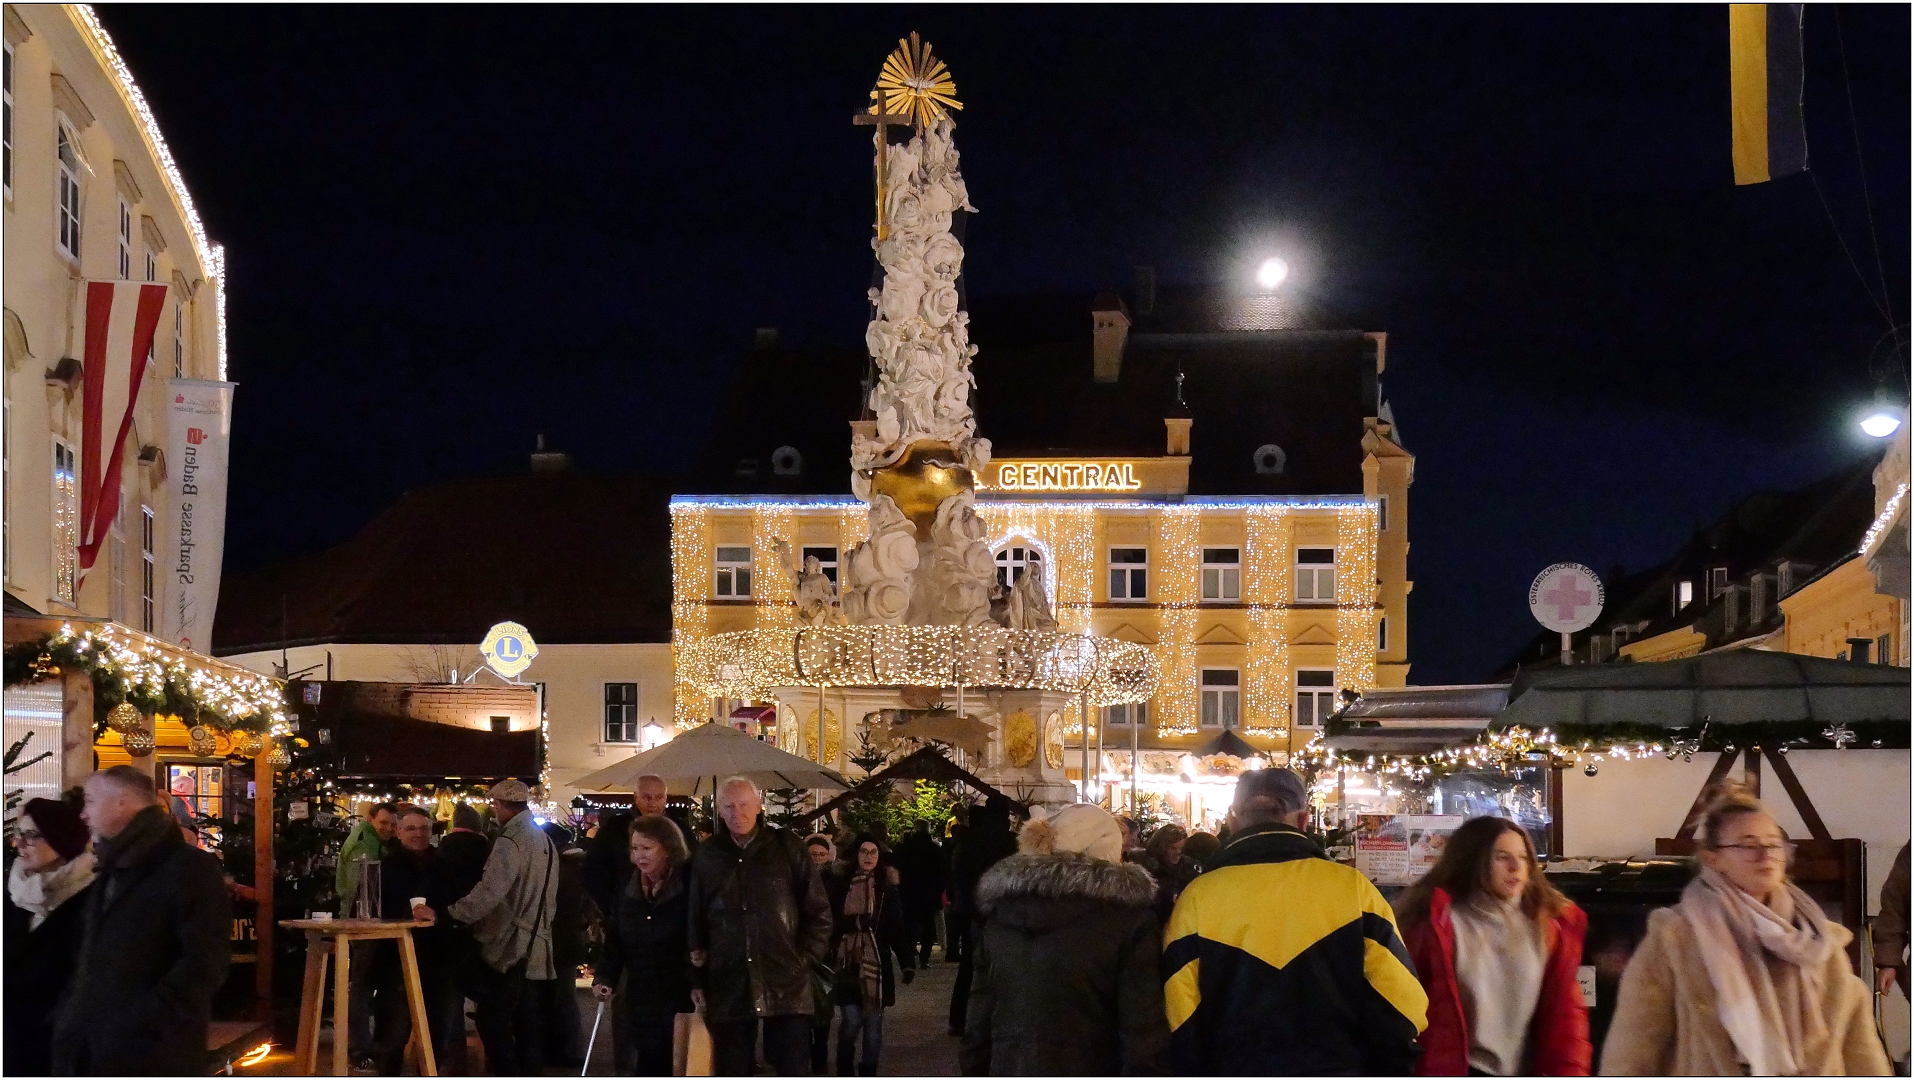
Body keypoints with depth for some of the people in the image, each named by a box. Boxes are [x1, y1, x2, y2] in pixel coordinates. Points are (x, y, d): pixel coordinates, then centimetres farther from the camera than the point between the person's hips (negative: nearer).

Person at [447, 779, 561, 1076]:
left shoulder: (510, 842, -16)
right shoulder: (545, 842, 12)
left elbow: (488, 892, -27)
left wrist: (446, 914, -24)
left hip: (506, 946, -9)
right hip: (534, 945, 9)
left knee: (493, 1020, -4)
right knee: (526, 1022, 11)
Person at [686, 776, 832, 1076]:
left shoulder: (787, 848, 3)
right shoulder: (706, 856, 7)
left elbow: (818, 910, 6)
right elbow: (694, 920, 13)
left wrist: (805, 959, -3)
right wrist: (697, 979, 10)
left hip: (786, 984, -2)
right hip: (727, 986, 2)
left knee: (793, 1071, -1)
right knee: (732, 1072, 6)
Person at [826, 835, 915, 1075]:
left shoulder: (887, 886, 3)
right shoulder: (839, 882, -1)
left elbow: (898, 928, 1)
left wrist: (906, 963, -4)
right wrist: (853, 922, -15)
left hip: (876, 963, 2)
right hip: (847, 963, -2)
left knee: (873, 1023, 3)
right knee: (851, 1021, -6)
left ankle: (868, 1073, 12)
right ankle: (845, 1074, 11)